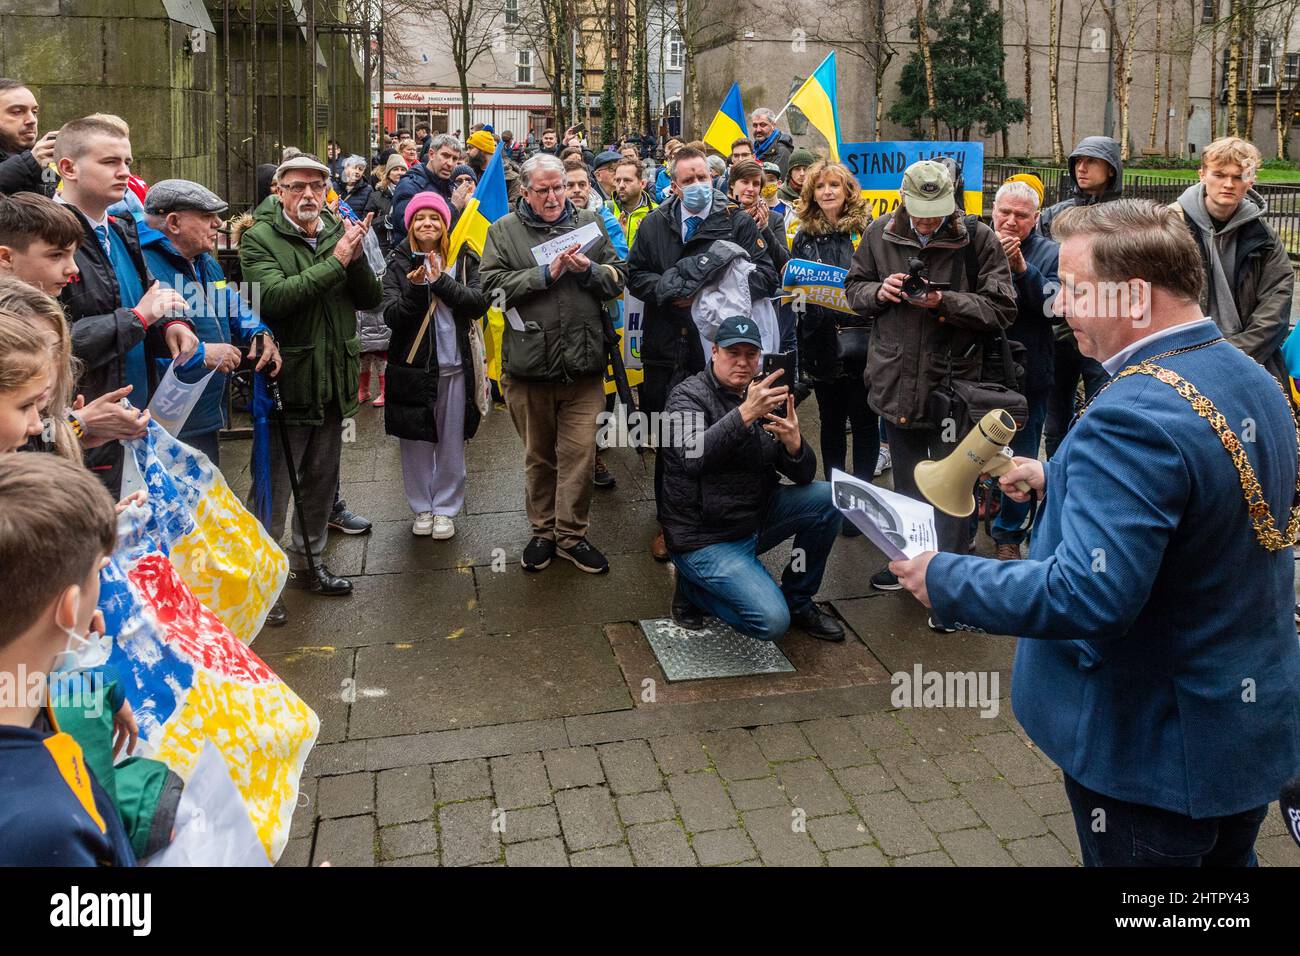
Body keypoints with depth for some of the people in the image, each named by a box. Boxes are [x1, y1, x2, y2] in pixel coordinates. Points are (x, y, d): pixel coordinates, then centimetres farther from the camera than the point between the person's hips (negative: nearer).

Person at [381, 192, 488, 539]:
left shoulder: (463, 260, 4)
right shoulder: (399, 264, 2)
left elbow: (479, 303, -10)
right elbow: (391, 316, -7)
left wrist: (441, 282, -21)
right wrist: (415, 289, -23)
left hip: (454, 366, 0)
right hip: (413, 366, 0)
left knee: (452, 443, 8)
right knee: (416, 443, 8)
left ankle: (445, 508, 21)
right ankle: (422, 507, 24)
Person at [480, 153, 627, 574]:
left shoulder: (589, 222, 10)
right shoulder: (504, 231, 4)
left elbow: (618, 277, 7)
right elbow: (493, 286, -9)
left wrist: (590, 270, -12)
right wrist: (546, 273, -15)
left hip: (583, 363, 1)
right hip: (529, 363, 0)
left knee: (580, 453, 1)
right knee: (538, 455, 13)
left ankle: (571, 535, 15)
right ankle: (543, 531, 28)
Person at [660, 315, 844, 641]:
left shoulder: (764, 397, 6)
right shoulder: (689, 396, -12)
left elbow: (803, 475, 2)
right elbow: (692, 457, -34)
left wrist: (794, 444, -20)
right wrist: (745, 414, -43)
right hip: (705, 537, -7)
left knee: (827, 498, -11)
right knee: (772, 621, -21)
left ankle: (798, 600, 7)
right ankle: (693, 588, 6)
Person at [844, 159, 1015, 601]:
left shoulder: (978, 238, -10)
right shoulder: (879, 233, 1)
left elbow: (1001, 309, -9)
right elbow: (854, 287, 12)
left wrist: (944, 302, -22)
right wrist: (878, 291, -10)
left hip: (952, 381, -4)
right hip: (896, 378, 4)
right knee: (905, 480, 20)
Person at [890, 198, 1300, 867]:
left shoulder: (1133, 418, -30)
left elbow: (1086, 595, -36)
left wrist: (945, 580, -25)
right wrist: (1060, 481, 13)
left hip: (1159, 751, -9)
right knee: (1224, 855, 27)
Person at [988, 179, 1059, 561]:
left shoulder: (1050, 253, -2)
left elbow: (1056, 304, -16)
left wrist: (1022, 268, -23)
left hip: (1028, 375, -1)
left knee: (1021, 458, 9)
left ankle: (1010, 533, 24)